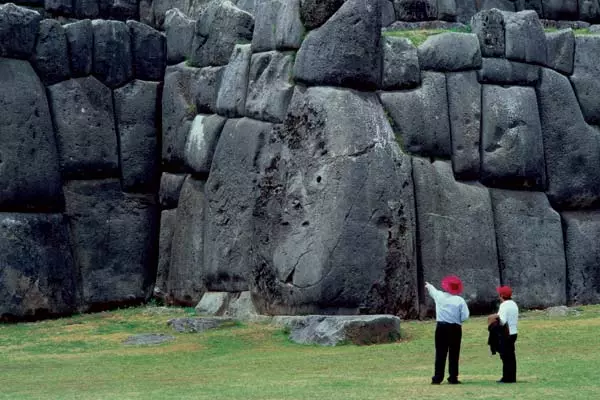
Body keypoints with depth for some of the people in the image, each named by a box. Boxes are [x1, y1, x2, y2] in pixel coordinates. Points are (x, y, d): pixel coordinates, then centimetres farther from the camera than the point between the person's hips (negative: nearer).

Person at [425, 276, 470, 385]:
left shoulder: (440, 296, 0)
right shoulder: (460, 301, -5)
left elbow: (432, 290, 24)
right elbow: (465, 317, -10)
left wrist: (428, 286, 46)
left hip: (441, 328, 2)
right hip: (455, 328, -2)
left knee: (440, 353, 5)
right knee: (454, 354, 3)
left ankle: (437, 378, 4)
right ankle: (453, 378, 3)